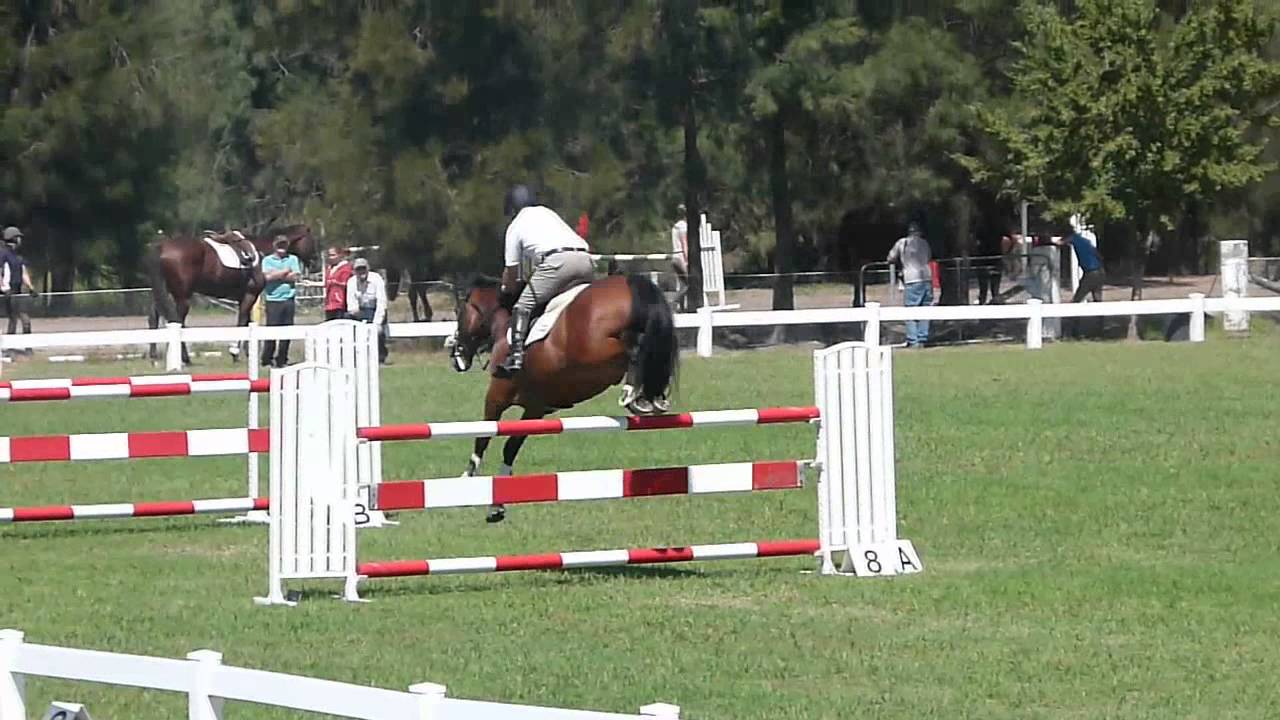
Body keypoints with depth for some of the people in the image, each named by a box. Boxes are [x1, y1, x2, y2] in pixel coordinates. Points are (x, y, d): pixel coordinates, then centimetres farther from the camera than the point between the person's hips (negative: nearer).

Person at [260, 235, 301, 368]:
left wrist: (276, 275, -6)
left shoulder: (293, 259, 11)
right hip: (273, 299, -2)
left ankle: (282, 359, 10)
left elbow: (295, 276, -3)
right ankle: (267, 359, 1)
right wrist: (286, 271, -4)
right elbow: (268, 276, -11)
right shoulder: (267, 260, 5)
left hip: (288, 299, 2)